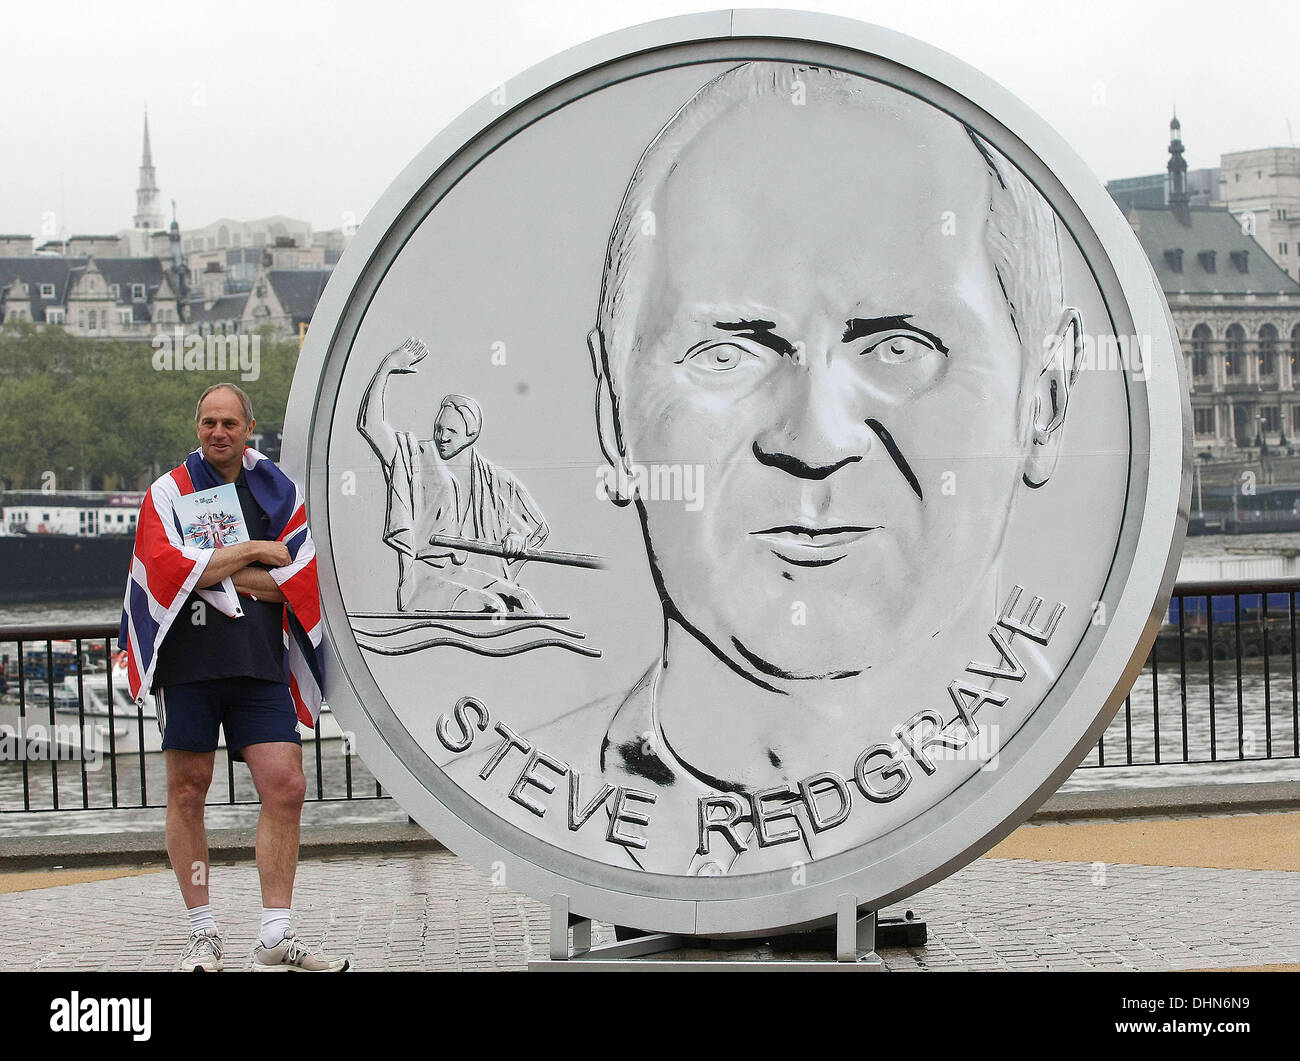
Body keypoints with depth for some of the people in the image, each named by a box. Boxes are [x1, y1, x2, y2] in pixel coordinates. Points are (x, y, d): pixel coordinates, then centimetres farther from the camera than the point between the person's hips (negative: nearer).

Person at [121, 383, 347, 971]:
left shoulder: (279, 492, 12)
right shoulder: (167, 492, 6)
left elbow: (298, 581, 2)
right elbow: (167, 568, -11)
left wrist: (215, 573, -6)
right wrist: (251, 553, -7)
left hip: (261, 664, 2)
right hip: (189, 663, -2)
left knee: (285, 786, -7)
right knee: (188, 790, 1)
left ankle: (275, 938, -3)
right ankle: (203, 933, 11)